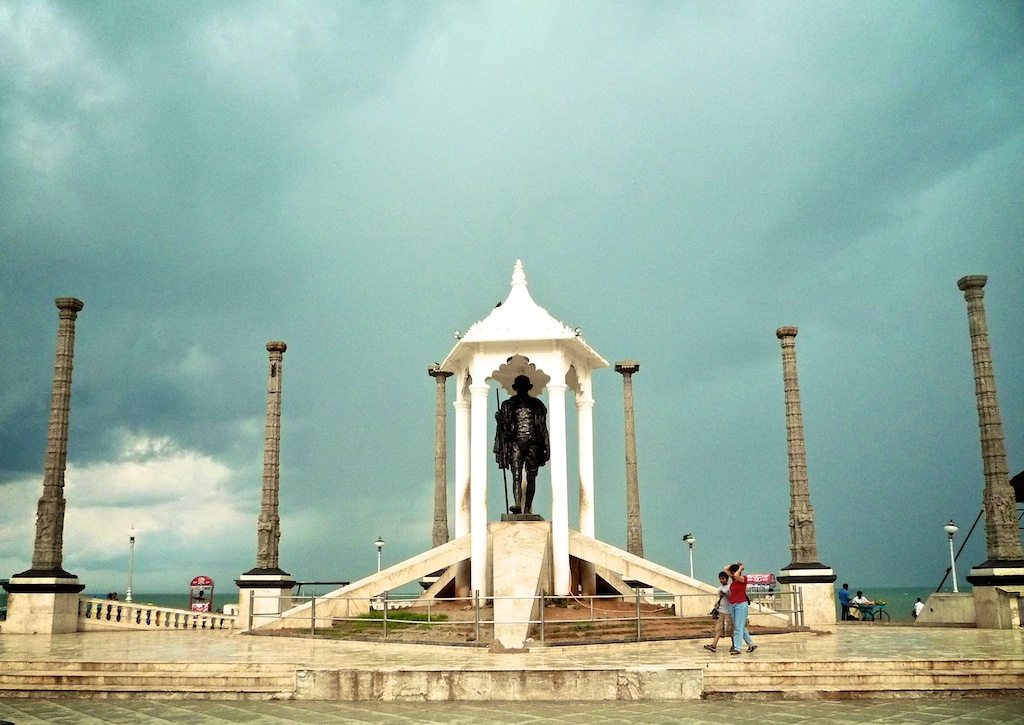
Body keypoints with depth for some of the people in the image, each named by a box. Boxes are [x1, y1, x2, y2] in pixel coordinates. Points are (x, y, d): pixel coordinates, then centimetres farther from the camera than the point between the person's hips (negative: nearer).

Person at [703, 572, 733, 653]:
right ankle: (713, 645, -14)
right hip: (720, 612, 6)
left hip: (728, 612, -6)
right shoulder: (719, 588, 15)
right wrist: (717, 603, 8)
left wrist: (725, 594, -22)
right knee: (718, 628, -4)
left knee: (730, 629, 2)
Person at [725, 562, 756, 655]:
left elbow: (736, 575, -30)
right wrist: (735, 565, 9)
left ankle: (737, 648, -8)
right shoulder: (734, 578, 10)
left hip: (741, 605, -8)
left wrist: (740, 568, -13)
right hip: (732, 605, 8)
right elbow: (726, 568, 17)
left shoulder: (743, 578, -10)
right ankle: (751, 644, 23)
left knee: (738, 627, -8)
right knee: (741, 627, 13)